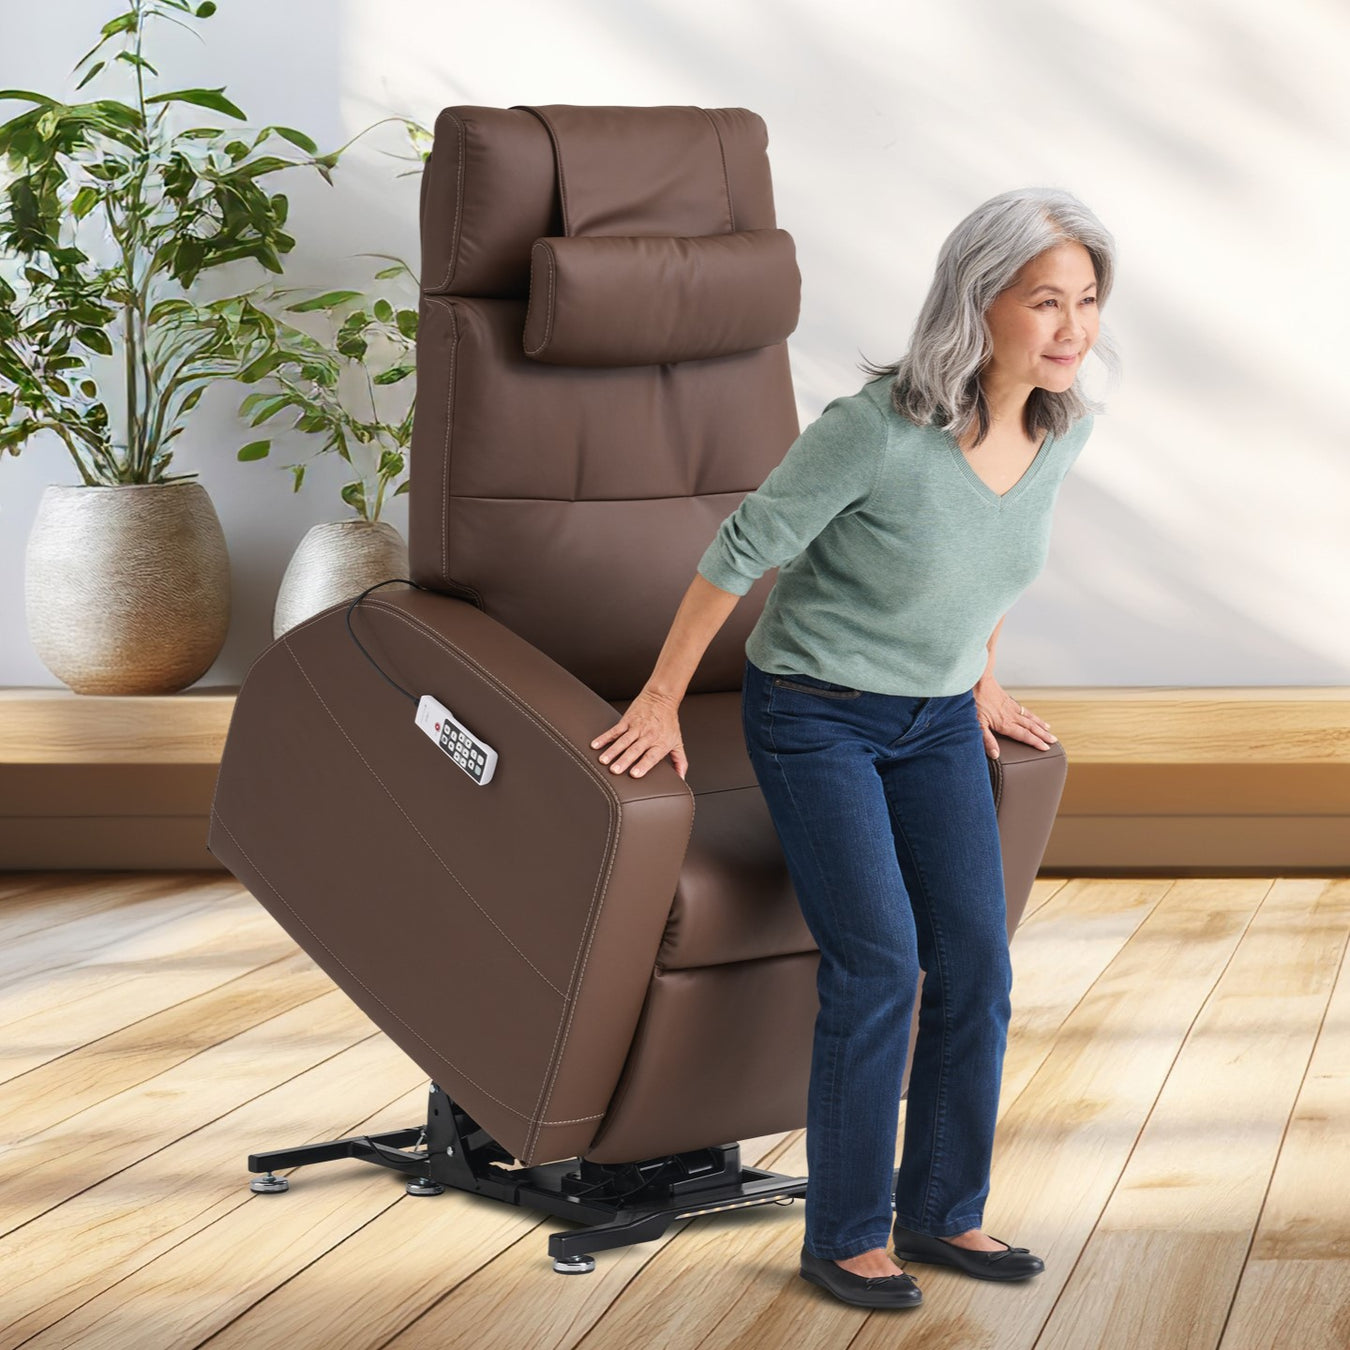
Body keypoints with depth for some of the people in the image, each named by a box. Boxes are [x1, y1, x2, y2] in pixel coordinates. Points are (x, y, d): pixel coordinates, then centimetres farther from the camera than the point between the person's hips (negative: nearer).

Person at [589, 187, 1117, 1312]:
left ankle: (943, 1210, 16)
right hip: (816, 712, -6)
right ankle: (843, 1236, 0)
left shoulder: (1061, 428, -8)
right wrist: (661, 701, -10)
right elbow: (744, 549, -17)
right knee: (878, 960, -14)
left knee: (977, 963, -1)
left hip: (937, 721, 6)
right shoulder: (879, 426, -27)